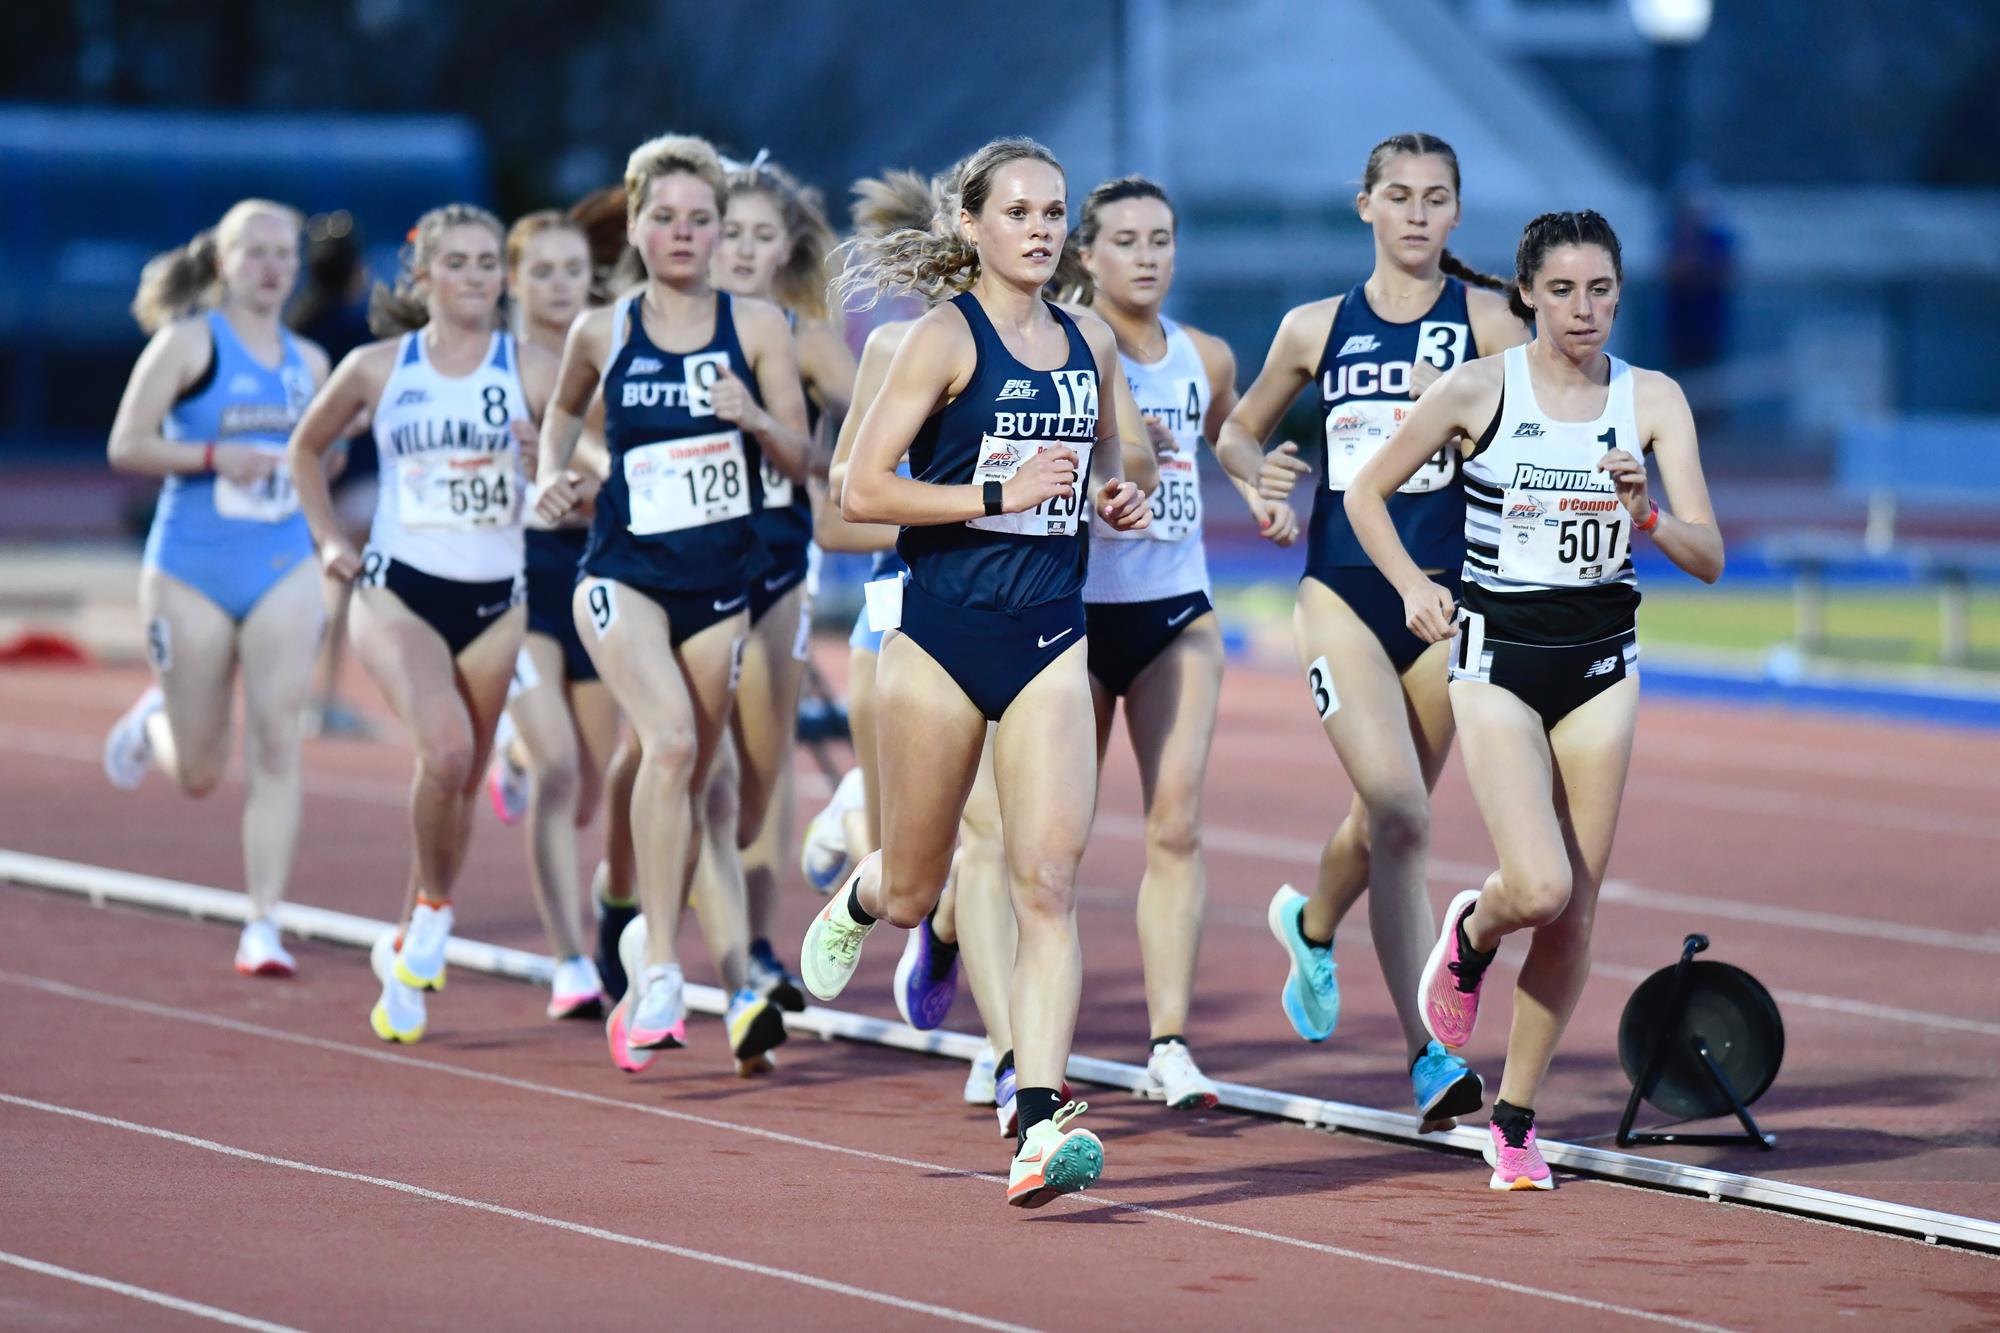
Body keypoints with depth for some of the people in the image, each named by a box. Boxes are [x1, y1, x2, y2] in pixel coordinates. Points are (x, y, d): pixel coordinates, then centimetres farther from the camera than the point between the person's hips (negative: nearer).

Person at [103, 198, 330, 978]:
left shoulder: (309, 363, 10)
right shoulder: (189, 342, -5)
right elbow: (126, 446, -10)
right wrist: (215, 456, -21)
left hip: (282, 573, 3)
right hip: (191, 573, -3)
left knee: (277, 744, -12)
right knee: (199, 775, 6)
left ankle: (263, 924, -10)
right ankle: (152, 724, 43)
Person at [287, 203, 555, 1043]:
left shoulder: (531, 372, 0)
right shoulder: (377, 369, 2)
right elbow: (306, 448, 18)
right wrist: (328, 539, 9)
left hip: (495, 597, 2)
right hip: (399, 590, -2)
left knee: (462, 781, 9)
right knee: (446, 750, -27)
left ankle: (406, 950, 28)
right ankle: (432, 907, -5)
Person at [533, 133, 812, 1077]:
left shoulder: (757, 327, 0)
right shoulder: (601, 335, 1)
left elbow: (801, 459, 0)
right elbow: (565, 408, 22)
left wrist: (754, 417, -19)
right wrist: (552, 472, 3)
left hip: (721, 581, 2)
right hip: (625, 573, -2)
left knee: (689, 776, 10)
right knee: (669, 742, -24)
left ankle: (650, 936, 34)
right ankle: (661, 970, -22)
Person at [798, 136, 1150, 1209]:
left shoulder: (1092, 345, 10)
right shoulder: (946, 339, -6)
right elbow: (861, 489, -11)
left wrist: (1114, 501, 6)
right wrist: (1002, 492, -18)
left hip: (1051, 636, 3)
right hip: (943, 627, -3)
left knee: (1048, 880, -12)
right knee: (913, 891, 10)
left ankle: (1039, 1127, -17)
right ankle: (855, 900, 48)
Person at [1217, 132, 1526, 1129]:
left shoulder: (1484, 319, 2)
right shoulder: (1316, 328, 7)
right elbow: (1237, 430, 20)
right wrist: (1258, 470, -1)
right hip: (1342, 591, -1)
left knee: (1393, 815, 14)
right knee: (1399, 818, -17)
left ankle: (1311, 924, 49)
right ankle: (1428, 1057, -15)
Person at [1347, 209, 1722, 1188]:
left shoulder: (1652, 399, 0)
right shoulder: (1478, 390, -5)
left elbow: (1708, 558, -5)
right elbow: (1366, 492, 7)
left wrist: (1646, 517, -24)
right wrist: (1413, 587, -6)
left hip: (1601, 662, 3)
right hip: (1499, 655, -3)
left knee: (1572, 914, 2)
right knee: (1537, 888, -19)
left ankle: (1515, 1118, 16)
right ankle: (1469, 937, 17)